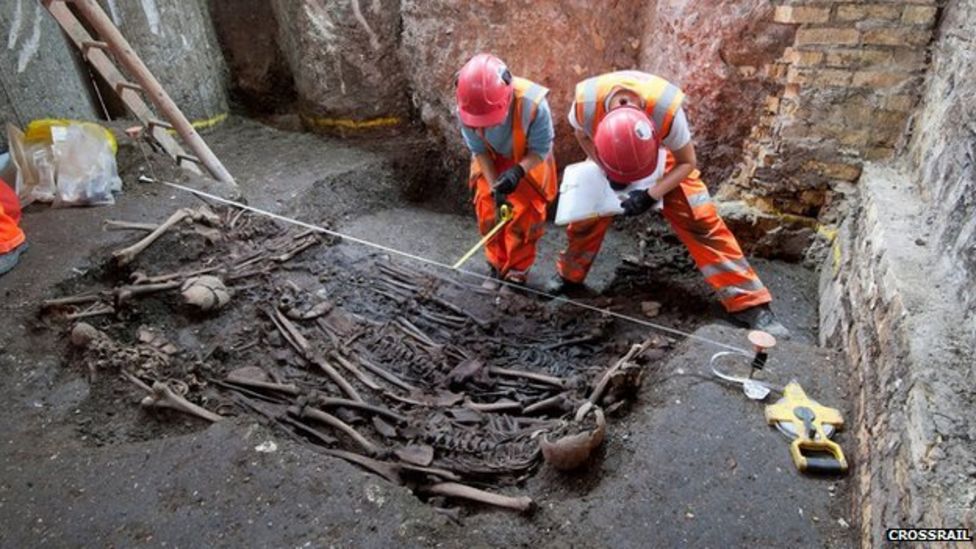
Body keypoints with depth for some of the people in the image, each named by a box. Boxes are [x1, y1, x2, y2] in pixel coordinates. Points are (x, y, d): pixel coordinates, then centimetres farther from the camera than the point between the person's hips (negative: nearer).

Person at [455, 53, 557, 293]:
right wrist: (494, 186, -25)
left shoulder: (533, 104, -40)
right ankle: (497, 265, 29)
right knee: (489, 216, 7)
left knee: (522, 219, 0)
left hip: (529, 164, -3)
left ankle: (518, 272, 21)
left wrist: (517, 171, -43)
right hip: (492, 163, 3)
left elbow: (541, 150, -25)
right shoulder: (466, 108, -30)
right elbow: (479, 150, -15)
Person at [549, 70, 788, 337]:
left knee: (698, 218, -12)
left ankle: (750, 304, -8)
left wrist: (651, 195, -32)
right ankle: (569, 276, 26)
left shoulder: (666, 108, -42)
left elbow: (687, 162, -21)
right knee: (587, 212, -2)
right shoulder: (586, 101, -37)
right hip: (605, 153, 2)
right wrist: (608, 170, -21)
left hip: (663, 152, -2)